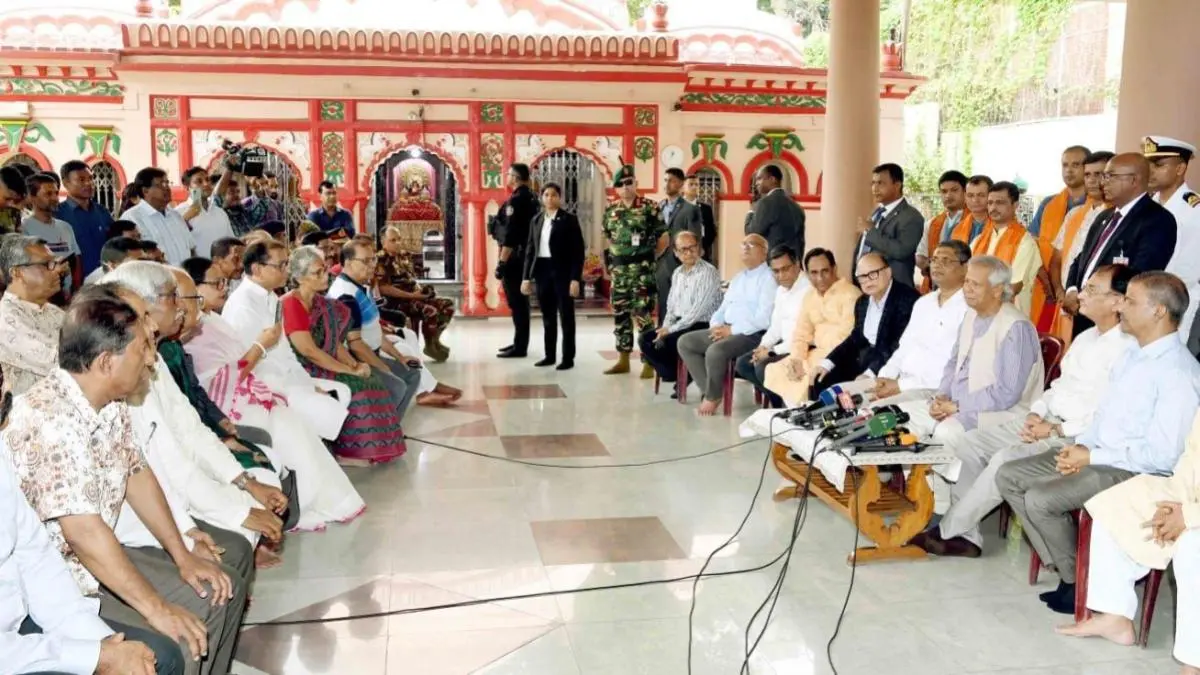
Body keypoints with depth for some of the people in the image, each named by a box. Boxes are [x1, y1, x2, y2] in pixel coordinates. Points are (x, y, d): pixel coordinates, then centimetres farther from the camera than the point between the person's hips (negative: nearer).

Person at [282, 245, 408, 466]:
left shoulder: (318, 302, 11)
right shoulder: (291, 305, -17)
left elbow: (334, 341, 12)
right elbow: (309, 351, -23)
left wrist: (355, 365, -5)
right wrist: (349, 370, -18)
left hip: (320, 369, 9)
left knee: (369, 382, -3)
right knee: (357, 388, -17)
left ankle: (361, 450, 1)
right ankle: (347, 452, -5)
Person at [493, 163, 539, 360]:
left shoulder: (516, 199, -16)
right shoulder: (530, 197, 13)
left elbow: (510, 235, -21)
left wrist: (501, 262, -19)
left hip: (515, 257, -10)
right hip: (524, 256, 10)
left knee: (516, 302, -6)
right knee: (520, 301, 16)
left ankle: (520, 347, -4)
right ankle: (519, 342, 24)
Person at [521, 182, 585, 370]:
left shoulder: (569, 219, -4)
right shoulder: (536, 220, 11)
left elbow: (578, 251, -8)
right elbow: (530, 249, 12)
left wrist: (576, 278, -15)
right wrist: (526, 277, 6)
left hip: (562, 271, -5)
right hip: (542, 270, 5)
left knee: (566, 316, 0)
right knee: (548, 316, 11)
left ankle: (568, 358, 5)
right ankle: (549, 355, 19)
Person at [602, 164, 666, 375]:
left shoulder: (649, 207, -7)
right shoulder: (611, 210, 9)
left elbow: (663, 239, -5)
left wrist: (647, 257, 0)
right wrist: (613, 259, 12)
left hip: (642, 270, -6)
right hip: (619, 270, 6)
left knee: (643, 315, -8)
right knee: (620, 314, 10)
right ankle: (623, 360, 19)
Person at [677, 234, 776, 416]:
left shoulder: (769, 278, -7)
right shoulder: (738, 278, 22)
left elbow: (764, 319, -18)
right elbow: (723, 308, 22)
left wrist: (732, 330, -16)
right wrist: (716, 326, -1)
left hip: (752, 334, -9)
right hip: (726, 330, 9)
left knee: (715, 351, -33)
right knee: (685, 342, -3)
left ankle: (712, 397, -10)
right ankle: (709, 390, -4)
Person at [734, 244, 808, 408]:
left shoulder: (809, 290, -19)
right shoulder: (781, 290, 12)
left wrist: (772, 351, -18)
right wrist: (763, 346, 0)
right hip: (784, 345, 10)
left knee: (762, 366, -25)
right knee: (743, 363, 1)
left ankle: (786, 403, -2)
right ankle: (778, 398, 6)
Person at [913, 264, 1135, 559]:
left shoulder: (1125, 350, -14)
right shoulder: (1086, 338, 16)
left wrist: (1055, 430, -17)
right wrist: (1035, 412, 3)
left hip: (1074, 437, -9)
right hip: (1042, 424, 9)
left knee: (1005, 460, -29)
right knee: (963, 445, -5)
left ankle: (945, 532, -13)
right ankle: (965, 535, -2)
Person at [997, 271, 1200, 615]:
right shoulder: (1132, 356, 11)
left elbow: (1162, 456, -22)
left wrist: (1092, 457, -16)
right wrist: (1080, 445, -2)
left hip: (1136, 473, -9)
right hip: (1098, 457, 10)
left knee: (1040, 498, -25)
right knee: (1009, 476, -1)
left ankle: (1082, 581, 0)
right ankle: (1066, 566, 3)